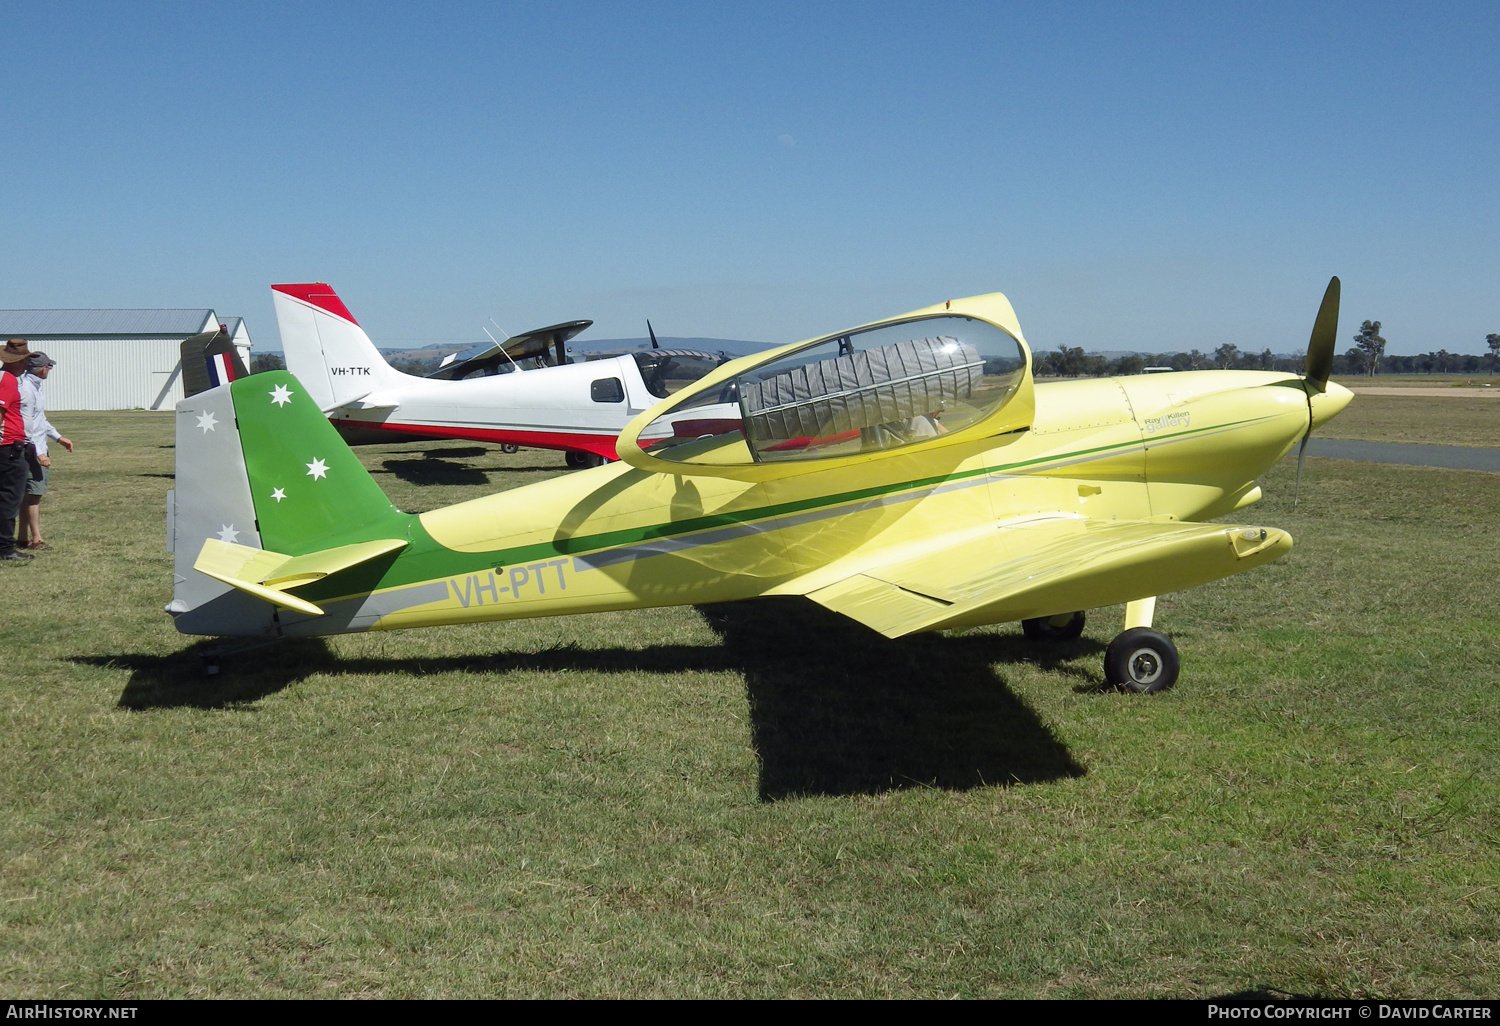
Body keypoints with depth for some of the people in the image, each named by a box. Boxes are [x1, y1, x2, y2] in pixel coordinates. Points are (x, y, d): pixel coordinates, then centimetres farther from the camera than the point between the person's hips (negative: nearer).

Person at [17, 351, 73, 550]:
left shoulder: (34, 386, 14)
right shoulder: (26, 389, -17)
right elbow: (25, 426, -21)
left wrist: (58, 437, 28)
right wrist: (39, 453, -21)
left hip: (37, 449, 10)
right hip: (32, 451, -10)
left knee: (30, 495, 13)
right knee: (34, 493, -7)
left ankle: (23, 538, 18)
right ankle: (36, 540, -4)